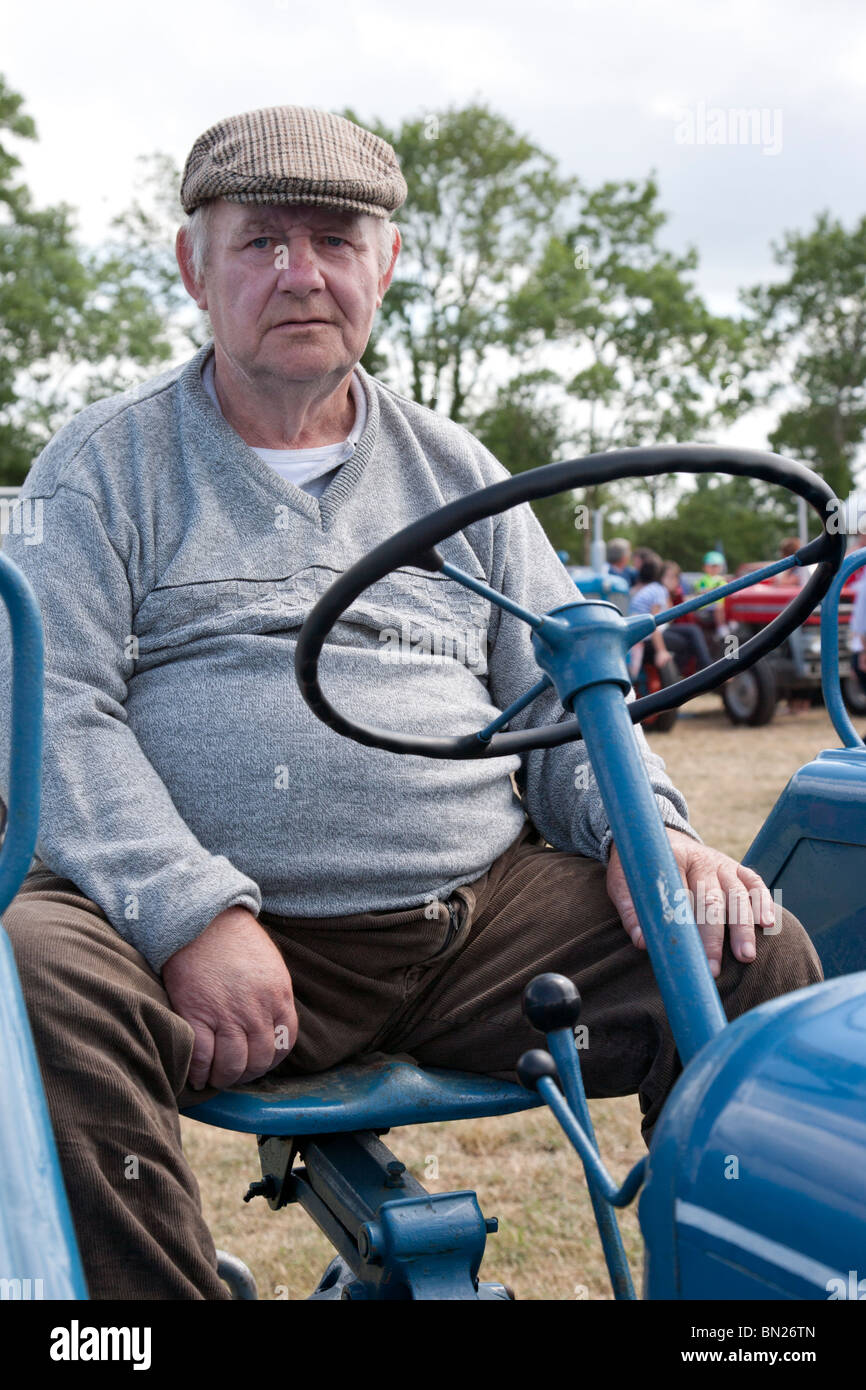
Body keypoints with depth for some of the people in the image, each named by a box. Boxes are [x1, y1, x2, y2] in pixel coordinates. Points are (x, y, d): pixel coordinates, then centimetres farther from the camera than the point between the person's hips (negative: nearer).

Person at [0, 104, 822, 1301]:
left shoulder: (457, 474, 19)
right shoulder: (105, 465, 8)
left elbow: (566, 697, 17)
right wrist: (190, 912, -20)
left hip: (484, 918, 3)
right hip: (223, 937, -2)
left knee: (762, 956, -14)